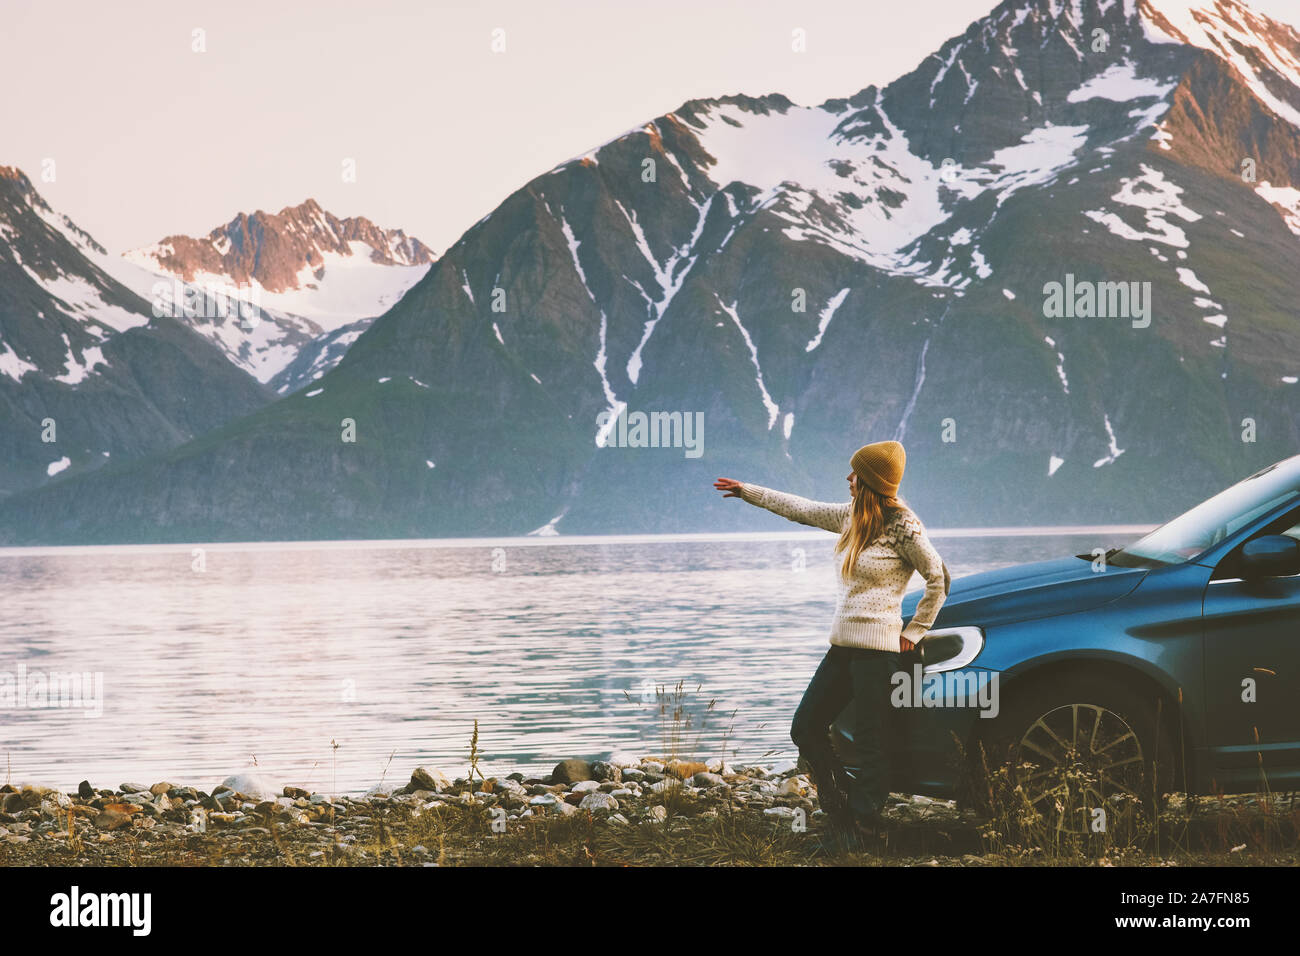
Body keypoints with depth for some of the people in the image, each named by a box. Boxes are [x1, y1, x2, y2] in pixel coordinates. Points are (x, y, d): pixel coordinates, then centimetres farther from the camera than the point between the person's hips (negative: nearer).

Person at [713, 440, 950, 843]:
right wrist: (747, 491, 28)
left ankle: (862, 830, 1)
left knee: (871, 745, -4)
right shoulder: (853, 516, 11)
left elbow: (938, 580, -5)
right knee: (806, 728, 9)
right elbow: (801, 509, 23)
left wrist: (913, 632, -2)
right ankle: (841, 809, 19)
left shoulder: (902, 526, -11)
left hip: (878, 650, -9)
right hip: (842, 645, 9)